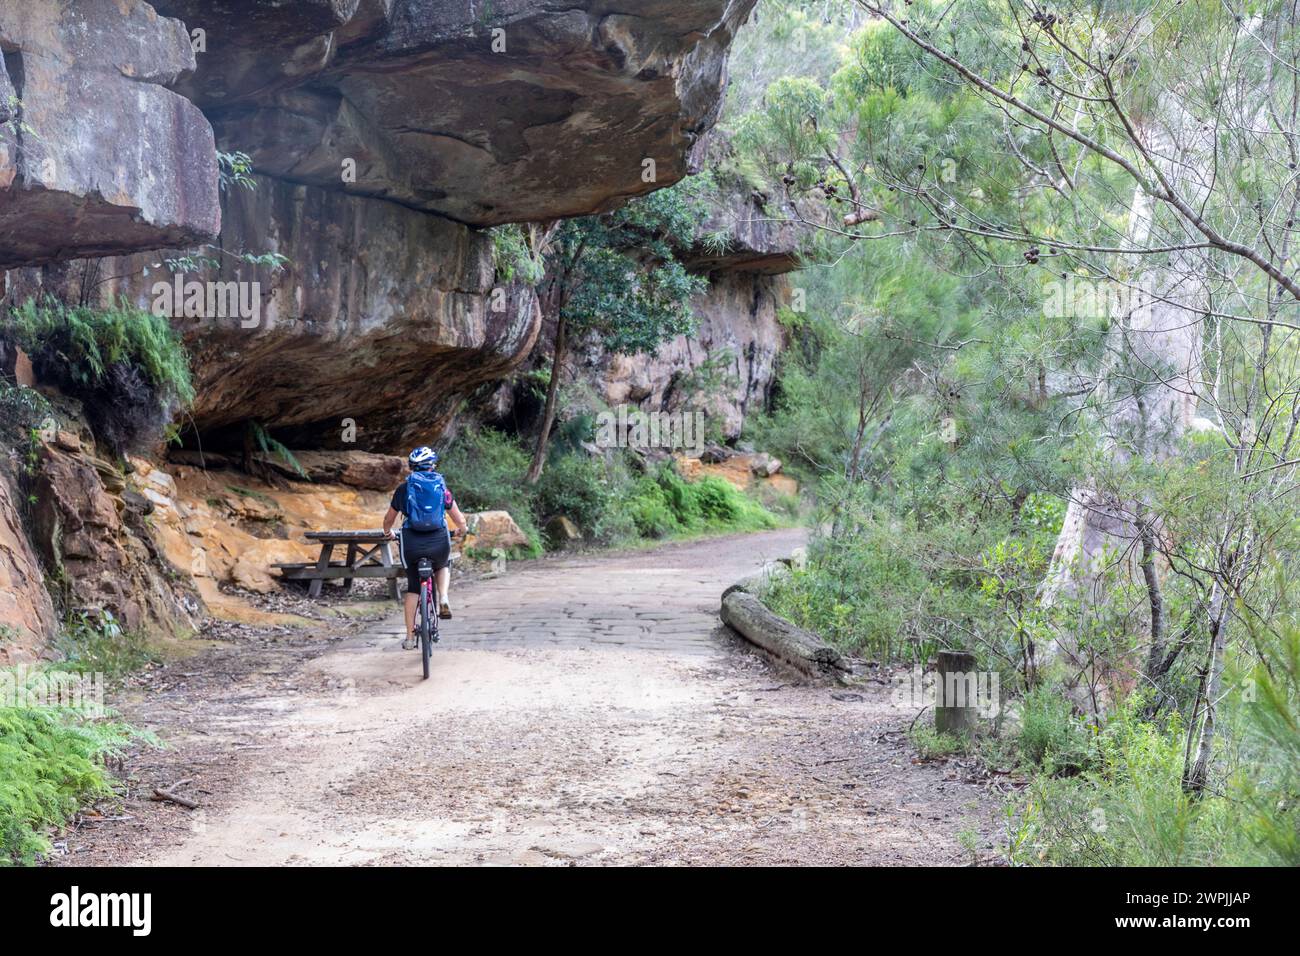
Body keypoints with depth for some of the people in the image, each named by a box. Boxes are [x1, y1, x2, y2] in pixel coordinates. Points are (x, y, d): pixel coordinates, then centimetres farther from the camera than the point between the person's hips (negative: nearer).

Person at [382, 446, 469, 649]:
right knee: (443, 567, 33)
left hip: (412, 543, 0)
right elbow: (460, 521, 9)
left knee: (413, 588, 16)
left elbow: (388, 520, 19)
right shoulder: (442, 487, 6)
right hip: (439, 541, 0)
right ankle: (443, 599, 6)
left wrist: (388, 533, 40)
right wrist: (463, 528, 32)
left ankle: (409, 637, 15)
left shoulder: (403, 488, 8)